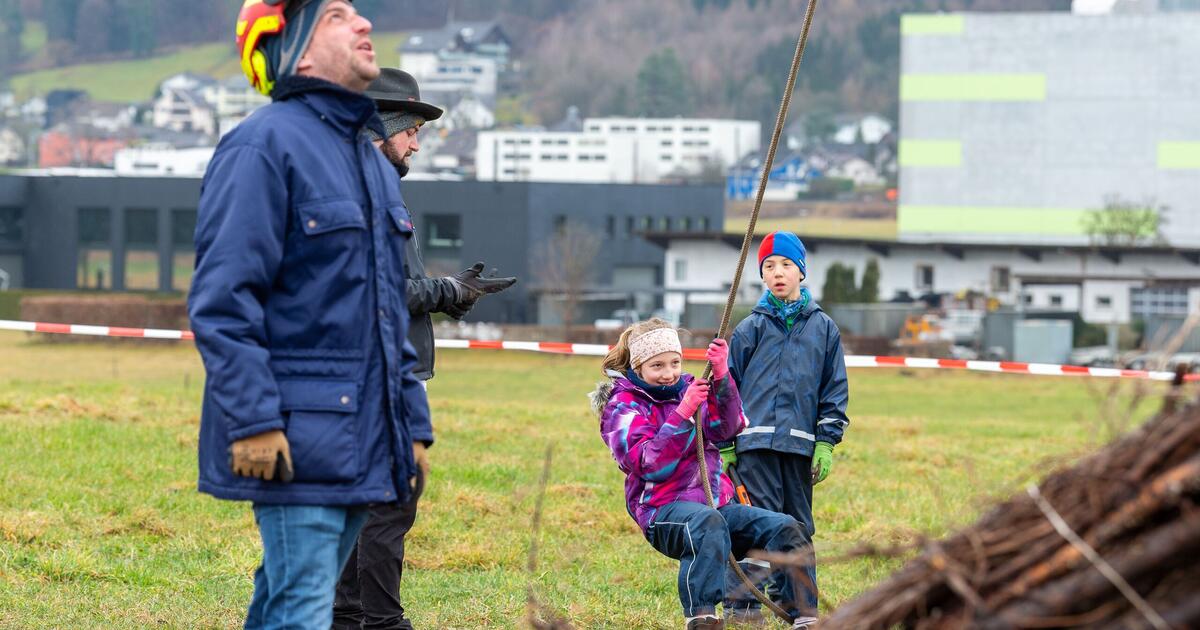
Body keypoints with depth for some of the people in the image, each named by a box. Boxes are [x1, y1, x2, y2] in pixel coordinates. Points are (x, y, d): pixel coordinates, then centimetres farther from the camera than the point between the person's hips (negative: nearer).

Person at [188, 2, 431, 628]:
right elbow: (222, 300, -16)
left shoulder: (374, 163, 20)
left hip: (364, 445, 9)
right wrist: (253, 419, -22)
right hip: (295, 438, -8)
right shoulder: (264, 146, -9)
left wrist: (413, 423, 20)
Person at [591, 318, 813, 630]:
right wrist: (683, 412, -24)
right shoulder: (622, 406, 0)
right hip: (663, 510, -6)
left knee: (785, 528, -11)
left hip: (716, 502, 6)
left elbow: (726, 427, -4)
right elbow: (650, 464, -16)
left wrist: (721, 376, -18)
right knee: (708, 522, -40)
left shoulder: (688, 388, 15)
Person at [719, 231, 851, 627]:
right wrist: (725, 445, 3)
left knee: (798, 524, 6)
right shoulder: (750, 329, 7)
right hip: (755, 441, -2)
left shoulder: (823, 328, 10)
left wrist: (826, 443, 1)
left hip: (801, 444, 2)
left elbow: (835, 389, 10)